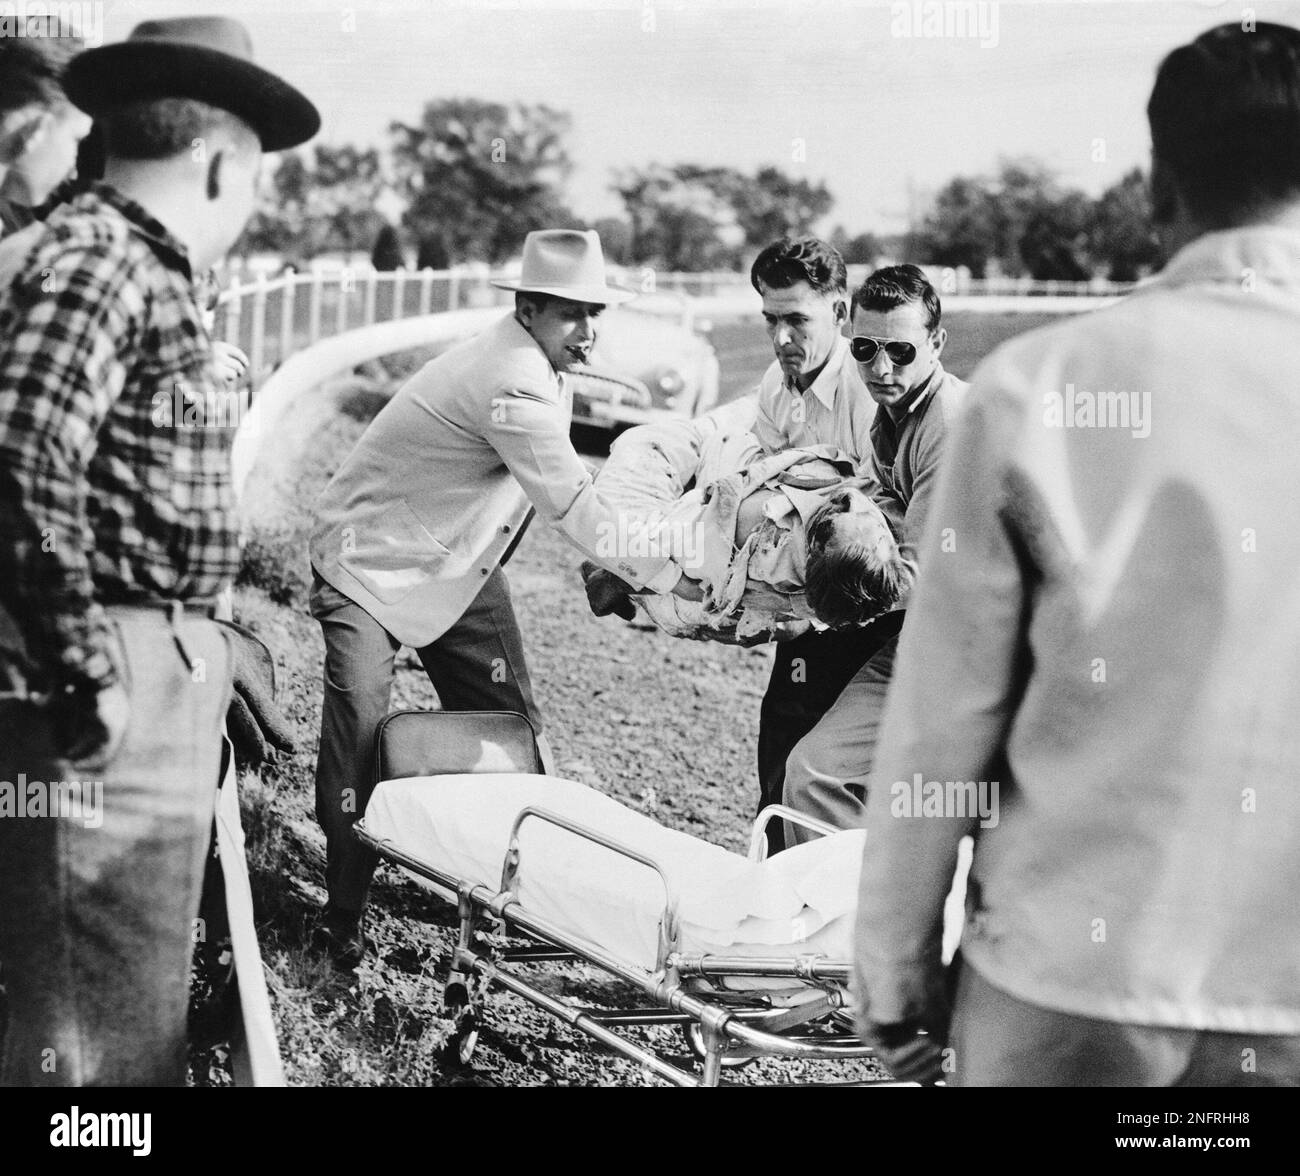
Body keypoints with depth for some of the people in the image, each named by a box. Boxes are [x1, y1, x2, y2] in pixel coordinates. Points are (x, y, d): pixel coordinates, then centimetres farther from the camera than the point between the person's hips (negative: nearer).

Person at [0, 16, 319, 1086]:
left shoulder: (143, 271, 19)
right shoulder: (99, 261, -13)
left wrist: (204, 633, 21)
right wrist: (86, 670, -23)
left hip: (156, 677, 11)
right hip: (106, 711, -11)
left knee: (147, 992, 20)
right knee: (104, 1039, -5)